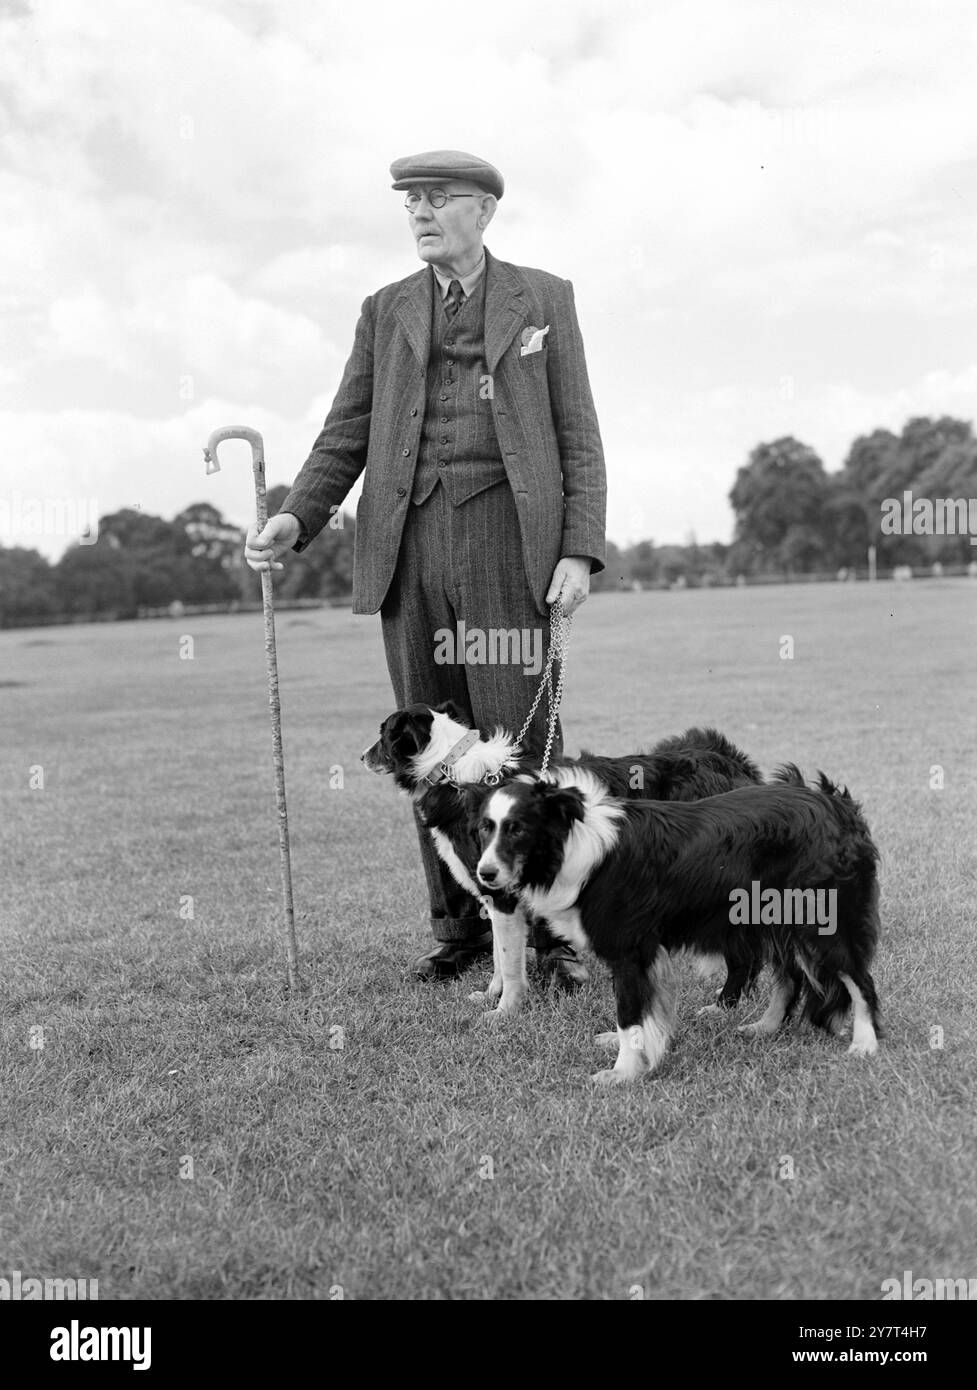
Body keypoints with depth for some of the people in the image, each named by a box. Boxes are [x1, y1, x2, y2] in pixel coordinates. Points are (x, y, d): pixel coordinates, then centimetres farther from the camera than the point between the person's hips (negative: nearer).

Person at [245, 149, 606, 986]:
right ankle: (461, 927, 15)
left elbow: (578, 437, 5)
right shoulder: (385, 311, 16)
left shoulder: (544, 299, 9)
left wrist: (580, 550, -8)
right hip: (407, 548, 3)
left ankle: (553, 930, 4)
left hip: (505, 541, -3)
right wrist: (296, 519, -7)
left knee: (521, 742, -6)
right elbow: (346, 437, 11)